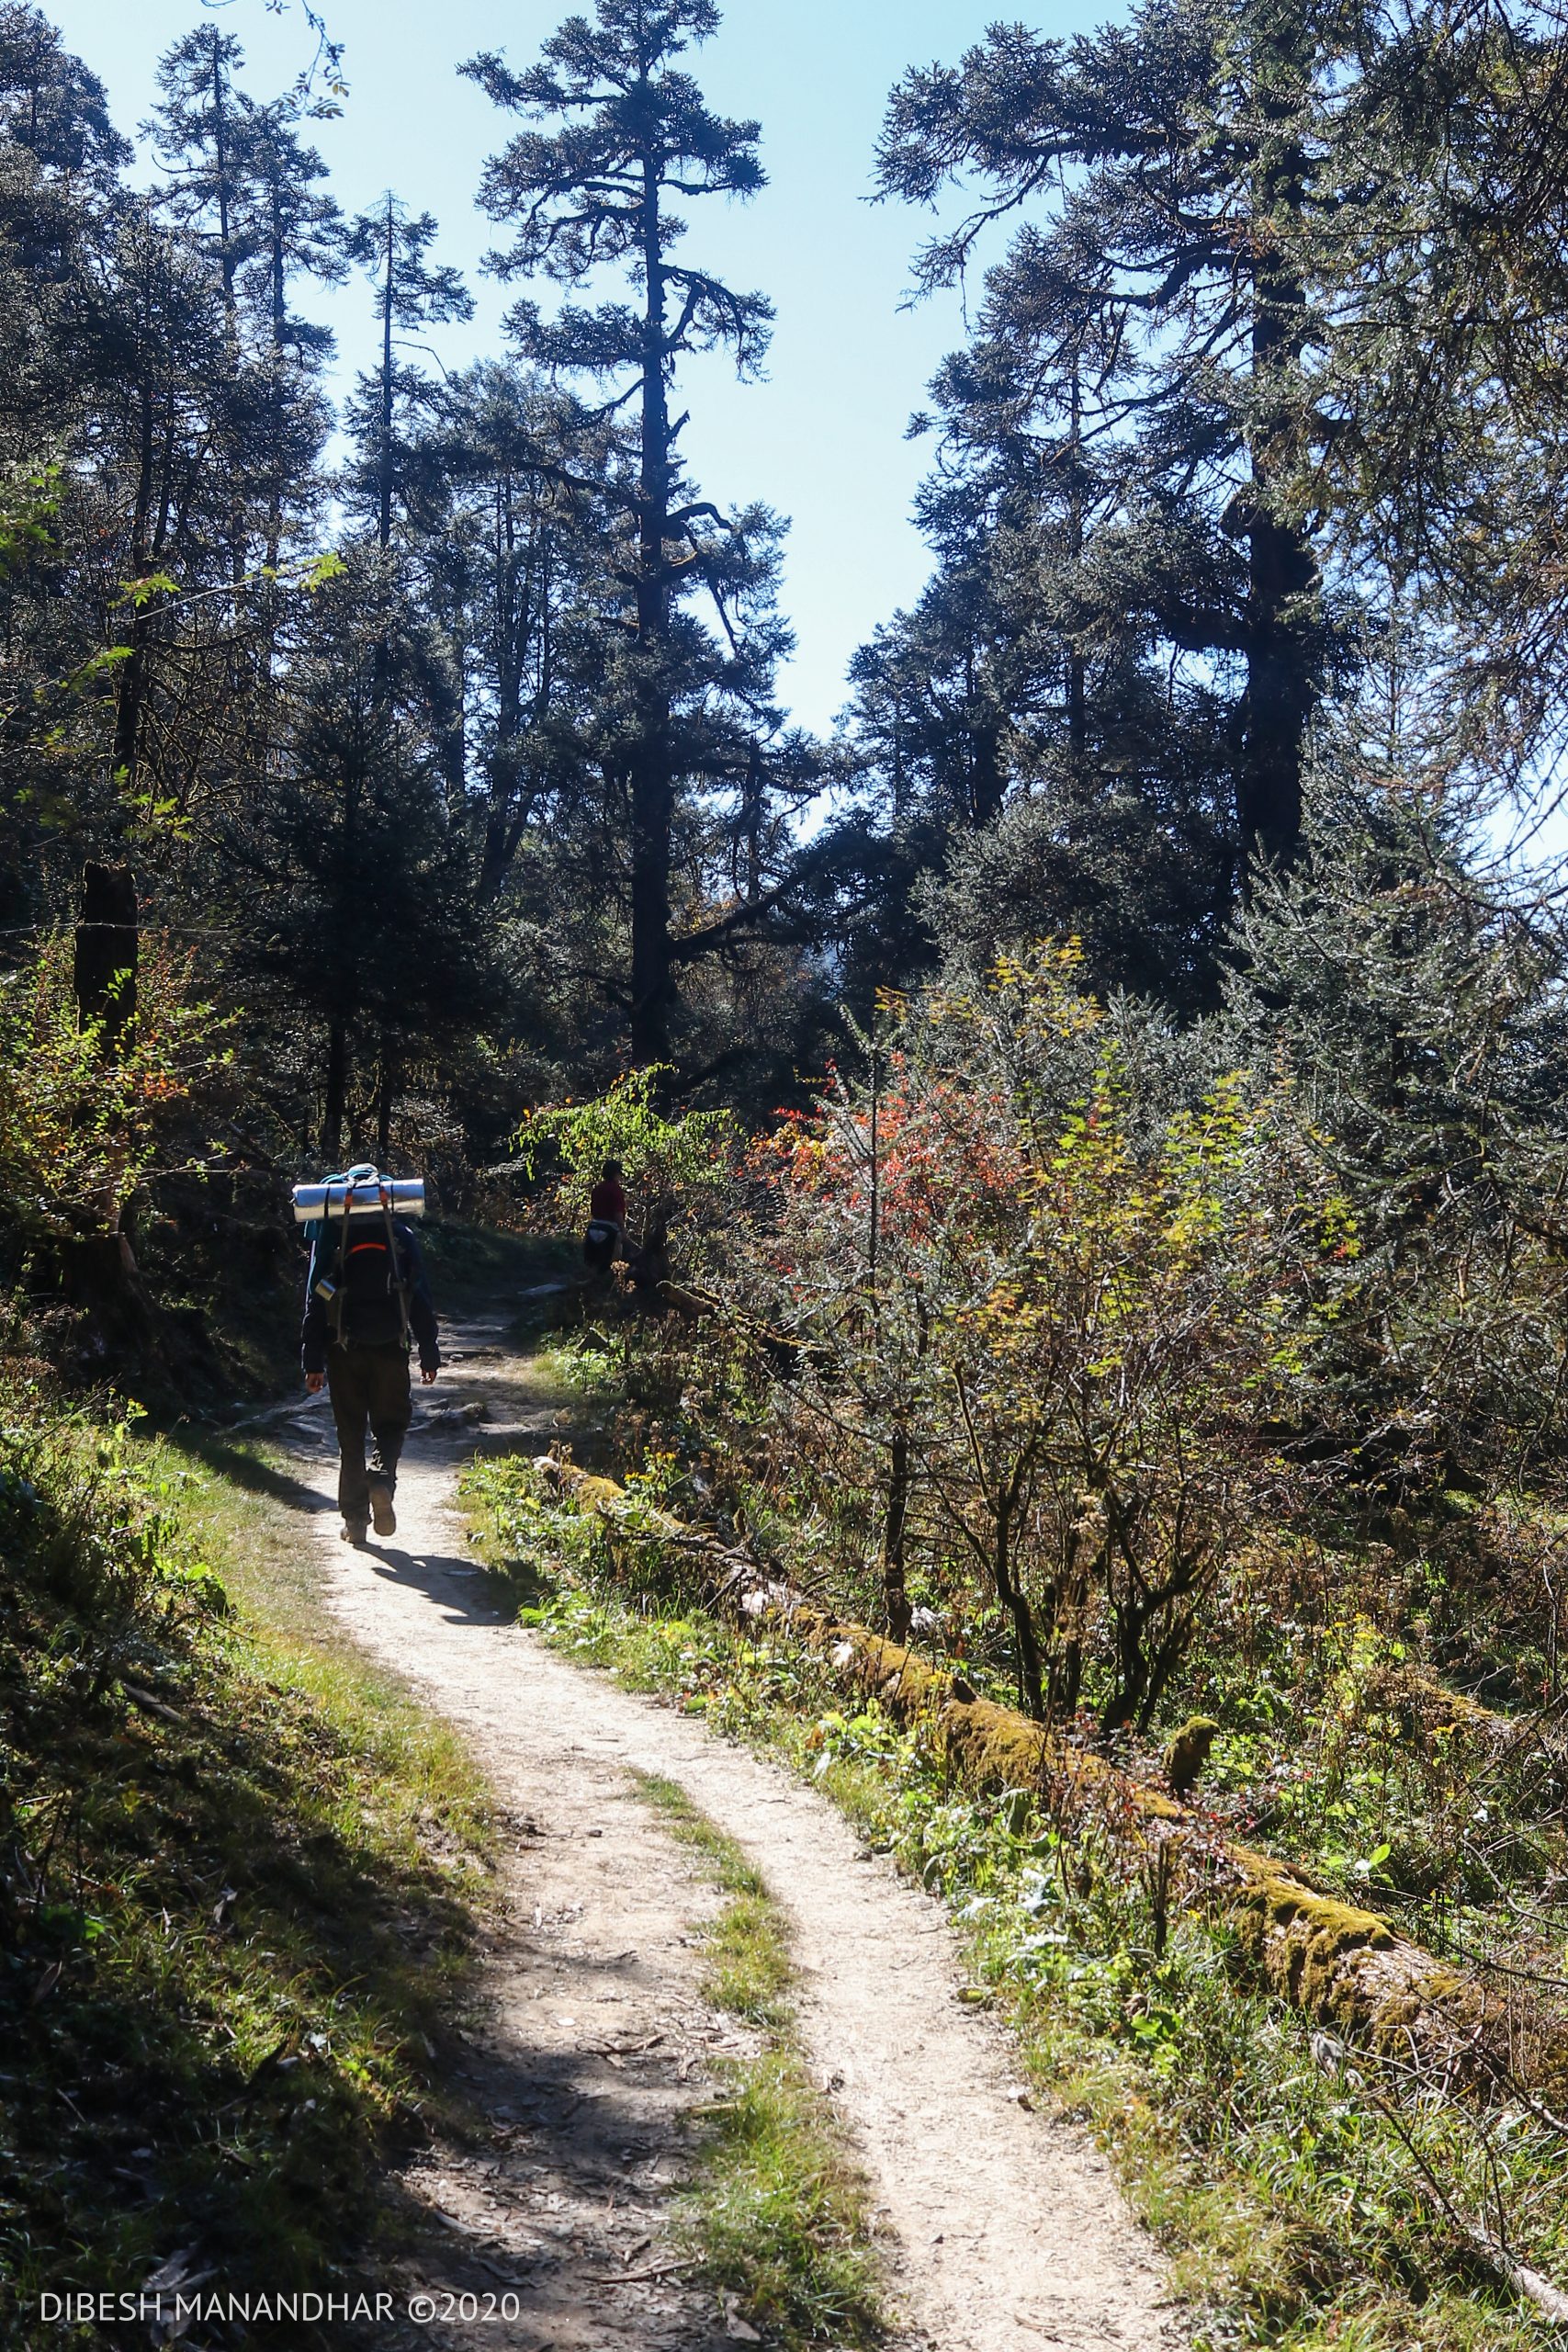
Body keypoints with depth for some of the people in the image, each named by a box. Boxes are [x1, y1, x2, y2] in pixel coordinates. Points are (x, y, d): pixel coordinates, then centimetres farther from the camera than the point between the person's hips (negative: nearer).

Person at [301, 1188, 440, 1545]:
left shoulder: (331, 1237, 0)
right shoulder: (400, 1236, 2)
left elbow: (315, 1301, -1)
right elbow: (420, 1298, 1)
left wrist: (312, 1362, 1)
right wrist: (429, 1353, 7)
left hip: (343, 1349, 0)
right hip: (390, 1348, 0)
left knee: (350, 1434, 8)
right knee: (390, 1424, 14)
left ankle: (355, 1519, 8)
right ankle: (382, 1478, -16)